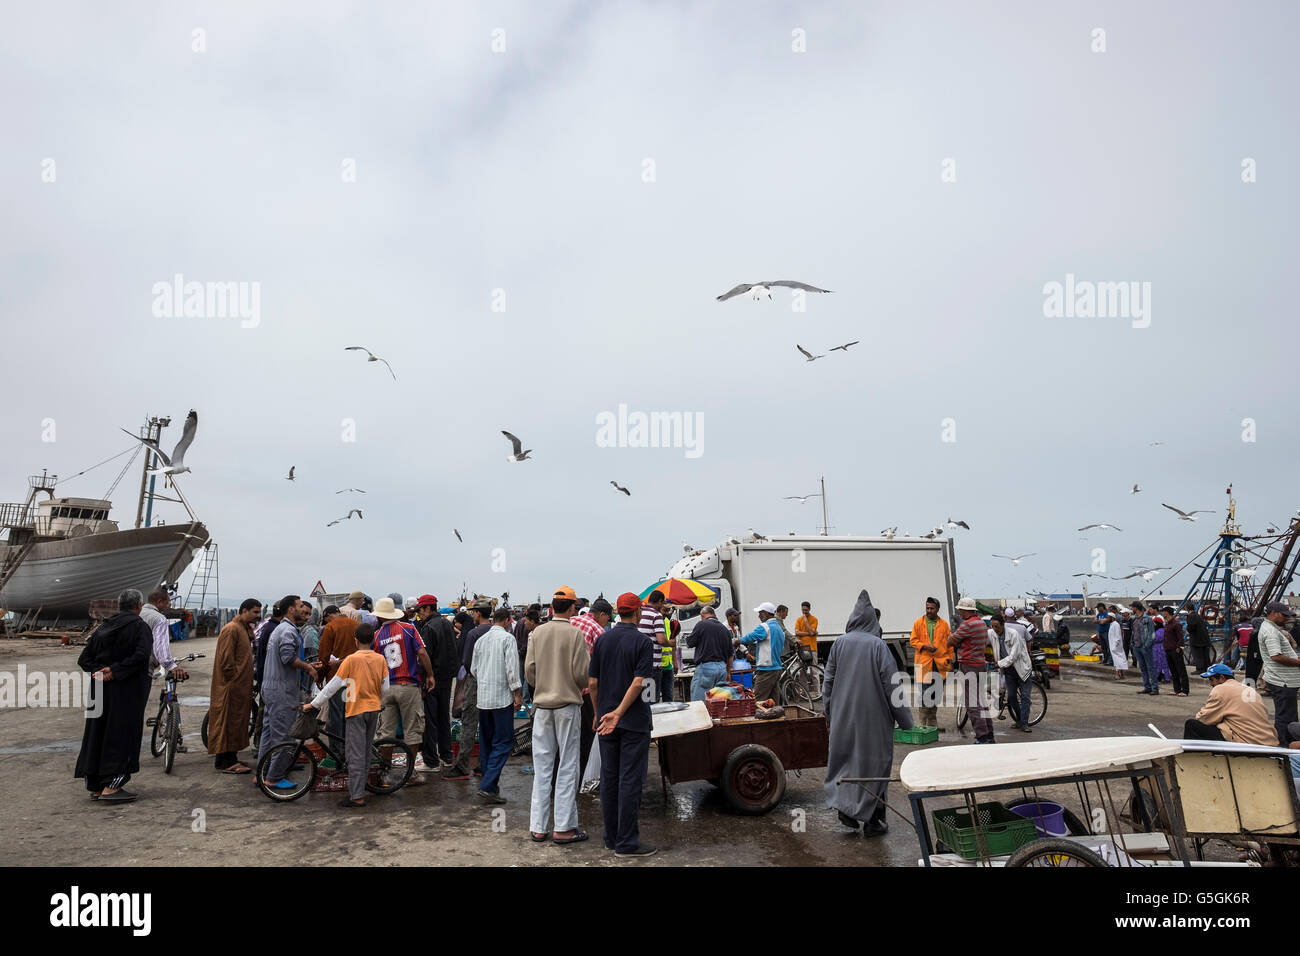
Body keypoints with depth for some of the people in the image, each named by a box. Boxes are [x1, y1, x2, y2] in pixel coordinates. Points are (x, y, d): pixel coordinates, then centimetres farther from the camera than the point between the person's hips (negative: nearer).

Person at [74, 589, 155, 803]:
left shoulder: (103, 627, 12)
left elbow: (83, 659, 8)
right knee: (122, 735, -1)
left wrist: (99, 671, -4)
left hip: (100, 690, 6)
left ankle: (95, 785, 20)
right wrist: (115, 670, -17)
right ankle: (111, 786, -3)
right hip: (127, 691, -6)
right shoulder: (140, 626, -7)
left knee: (97, 734, 12)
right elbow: (141, 654, -24)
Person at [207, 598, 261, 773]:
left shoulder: (245, 629, 17)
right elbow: (226, 660, -20)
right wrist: (234, 679, -15)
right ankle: (225, 761, 0)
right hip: (231, 686, -10)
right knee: (228, 721, -5)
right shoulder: (231, 630, -15)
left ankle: (230, 757, 21)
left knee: (237, 721, 13)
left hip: (241, 686, 10)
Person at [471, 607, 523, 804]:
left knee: (486, 742, 14)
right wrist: (517, 693, -8)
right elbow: (512, 668, -13)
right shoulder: (507, 638, -8)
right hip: (502, 697, -7)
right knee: (503, 742, -4)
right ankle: (487, 786, -12)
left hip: (482, 697, 7)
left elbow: (473, 669, 17)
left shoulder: (480, 639, 11)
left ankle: (489, 783, 18)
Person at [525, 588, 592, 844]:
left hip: (542, 704, 4)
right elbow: (582, 673, -12)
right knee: (567, 765, 4)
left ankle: (539, 827, 16)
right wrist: (581, 688, 10)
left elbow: (529, 670, 1)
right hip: (567, 703, -4)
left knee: (542, 765, 10)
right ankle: (564, 827, 8)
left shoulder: (538, 633, 0)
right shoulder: (575, 634, -11)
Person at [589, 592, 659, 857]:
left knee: (609, 777, 12)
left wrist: (599, 713, 15)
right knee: (630, 780, 0)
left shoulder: (603, 639, 4)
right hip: (634, 721, -5)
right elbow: (639, 682, -20)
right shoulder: (642, 642, -10)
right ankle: (626, 842, 4)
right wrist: (618, 713, -19)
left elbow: (592, 682, 5)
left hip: (606, 718, 5)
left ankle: (611, 837, 20)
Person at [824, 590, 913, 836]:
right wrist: (904, 719, 1)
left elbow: (828, 682, 3)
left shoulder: (839, 643, -3)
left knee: (846, 759, 17)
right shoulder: (877, 645, -12)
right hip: (874, 716, -2)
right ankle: (872, 821, 15)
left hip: (843, 716, 3)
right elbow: (892, 684, -10)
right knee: (873, 762, 8)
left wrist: (829, 716, 14)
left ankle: (845, 806, 9)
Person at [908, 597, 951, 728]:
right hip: (924, 662, -2)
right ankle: (923, 723, 3)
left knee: (936, 694, 10)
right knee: (925, 693, -4)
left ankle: (933, 723, 21)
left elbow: (949, 642, 10)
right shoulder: (918, 623, 4)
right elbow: (913, 640, 4)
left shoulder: (944, 624, 9)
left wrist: (949, 658, 2)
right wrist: (925, 646, -12)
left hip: (939, 663, 2)